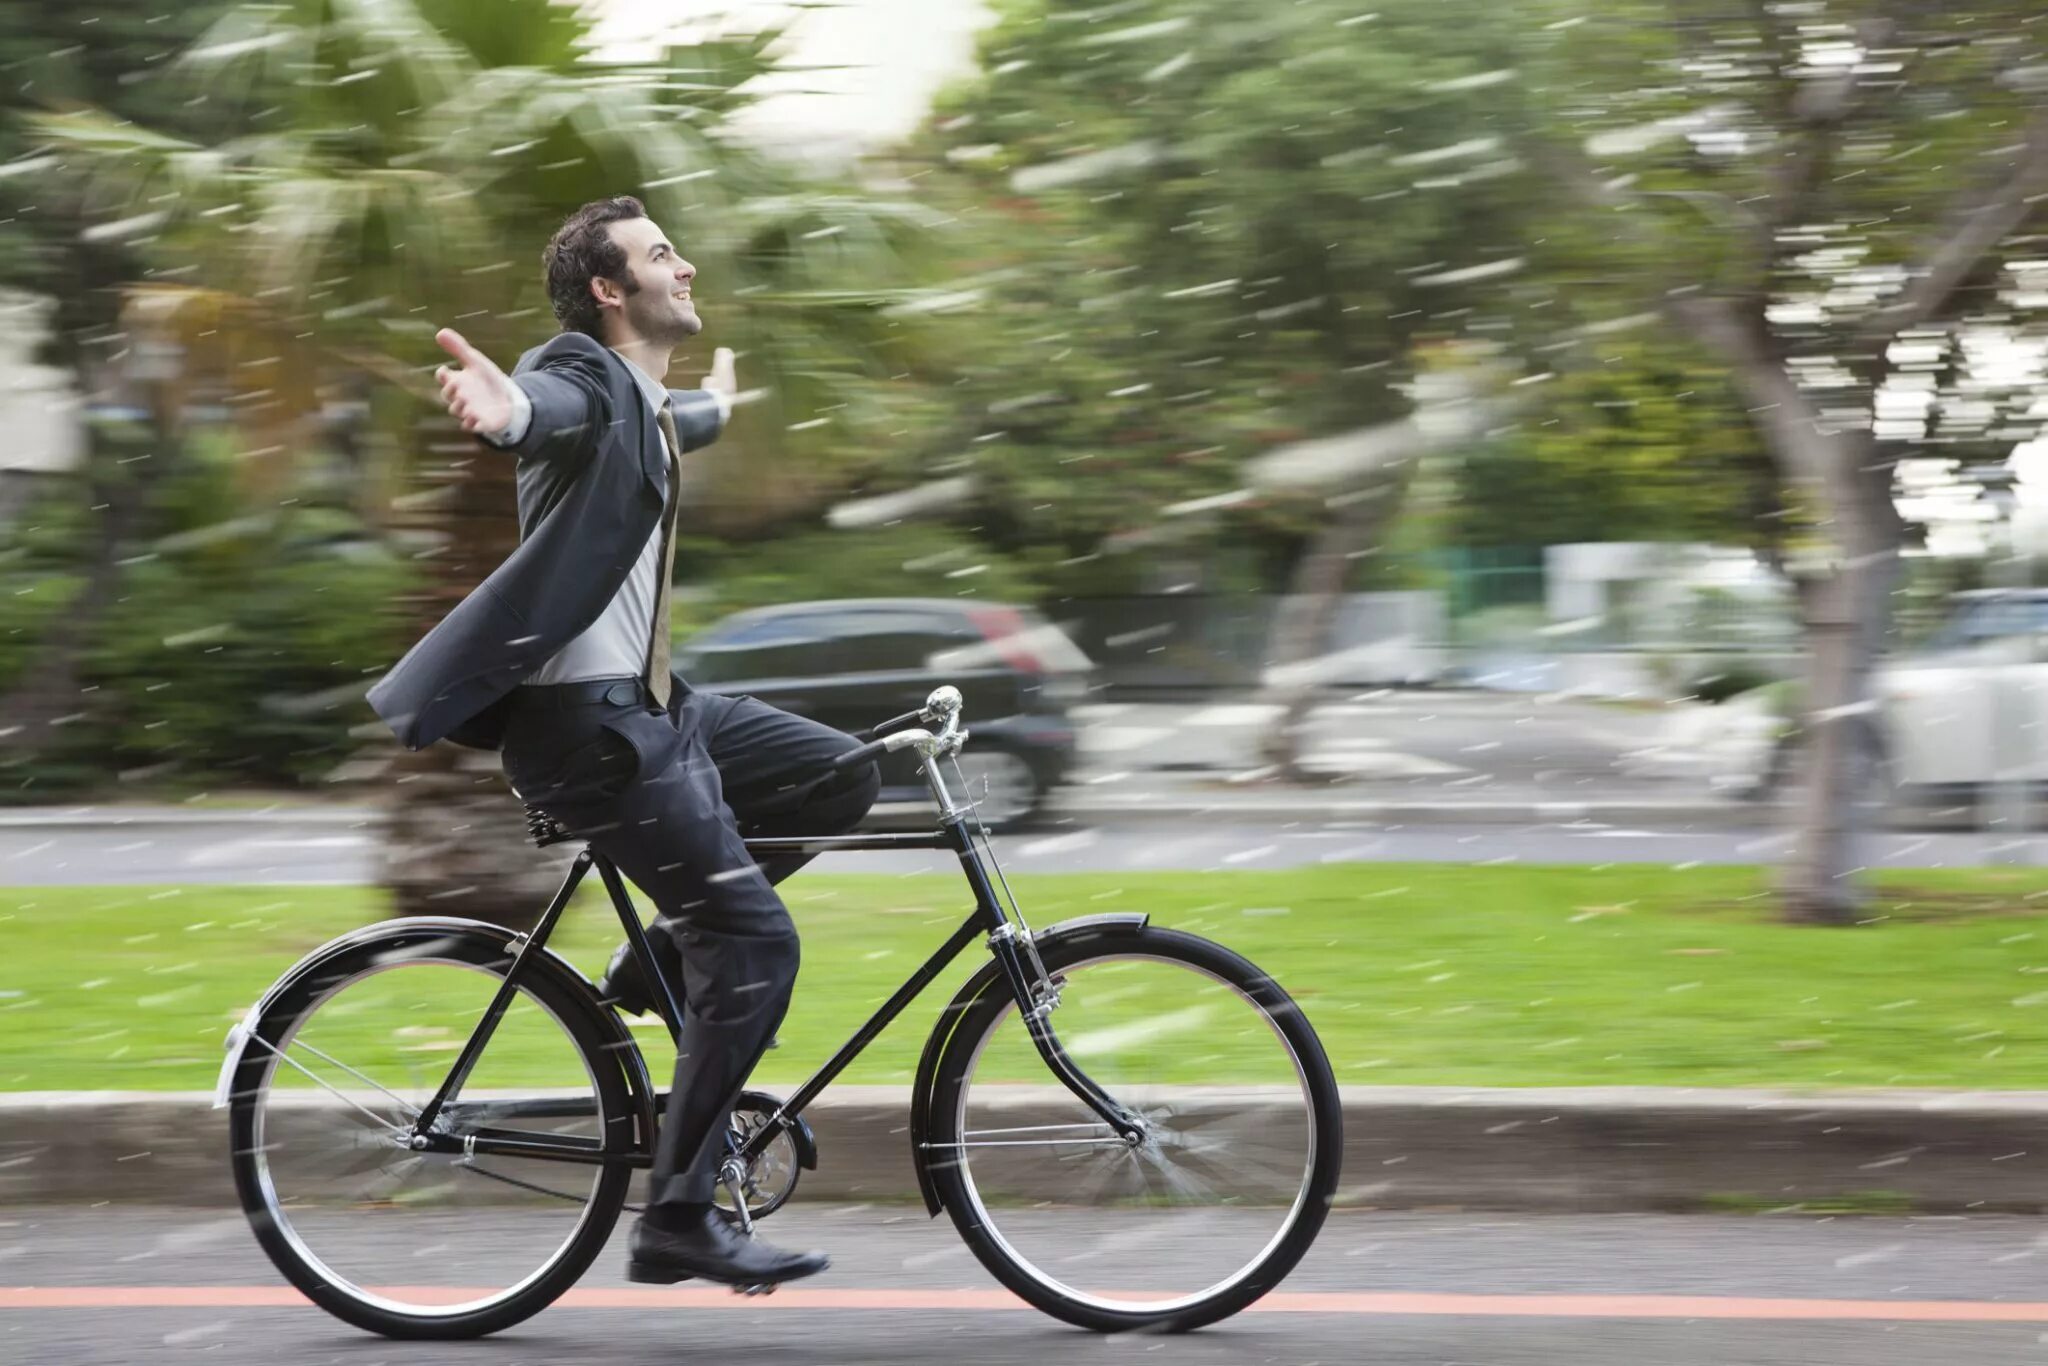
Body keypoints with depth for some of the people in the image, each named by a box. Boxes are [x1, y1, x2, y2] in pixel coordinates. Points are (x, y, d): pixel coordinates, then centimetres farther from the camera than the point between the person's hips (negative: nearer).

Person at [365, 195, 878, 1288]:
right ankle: (678, 1224, -7)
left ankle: (662, 960, 15)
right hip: (584, 719, -10)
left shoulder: (648, 407, 17)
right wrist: (499, 406, -63)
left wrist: (715, 406, 67)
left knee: (843, 783, 14)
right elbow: (543, 409, -39)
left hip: (648, 703, 10)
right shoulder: (584, 379, -13)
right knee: (756, 943, -12)